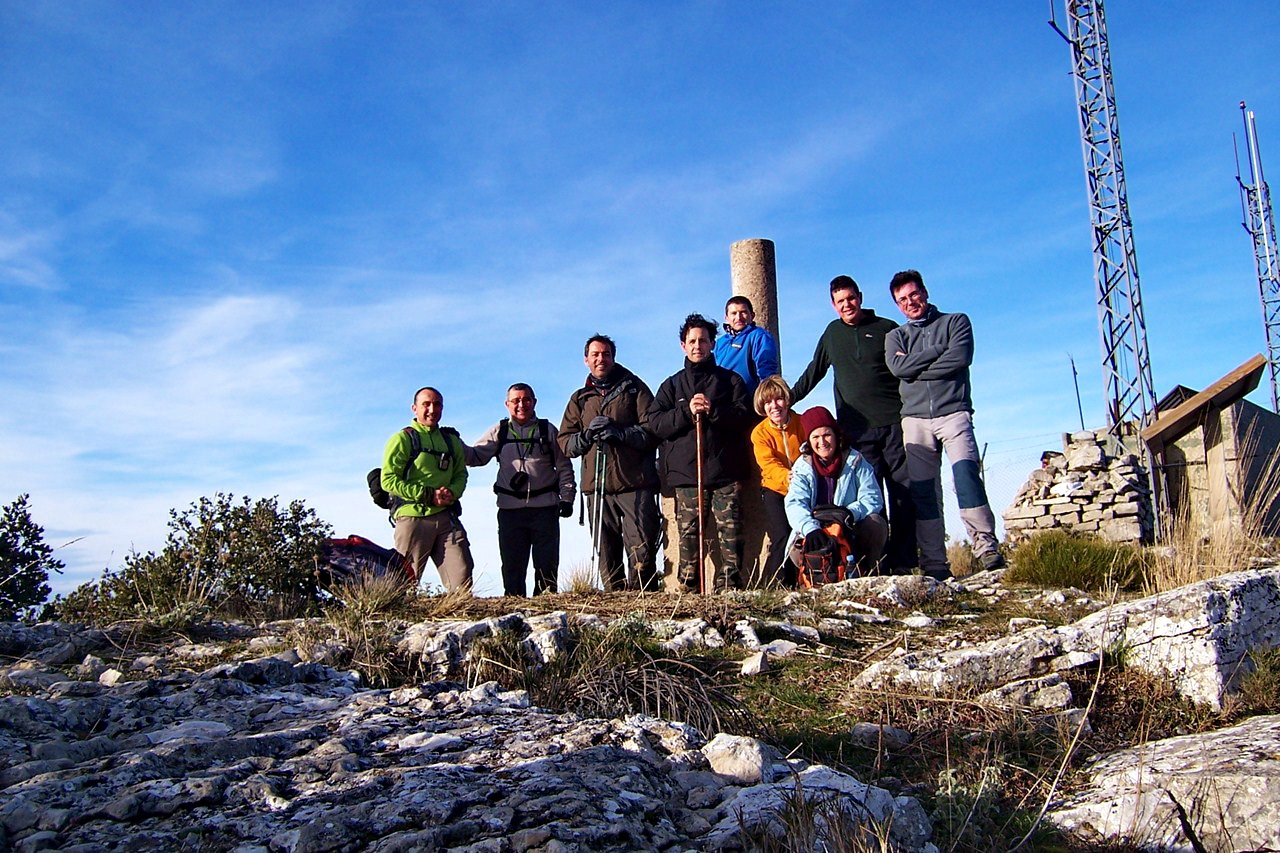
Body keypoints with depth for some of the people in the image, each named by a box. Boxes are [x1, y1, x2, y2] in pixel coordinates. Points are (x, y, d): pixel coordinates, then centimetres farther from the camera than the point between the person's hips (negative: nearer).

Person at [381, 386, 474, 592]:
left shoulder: (451, 440, 17)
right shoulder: (402, 439, 1)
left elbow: (461, 474, 19)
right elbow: (389, 480, -7)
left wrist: (452, 492, -5)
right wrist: (428, 495, -13)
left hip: (447, 517, 4)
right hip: (413, 518, -4)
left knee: (463, 579, -5)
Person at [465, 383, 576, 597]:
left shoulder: (547, 430, 8)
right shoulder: (499, 431, 10)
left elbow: (564, 467, 10)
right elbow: (476, 456, 3)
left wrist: (566, 498, 3)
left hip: (545, 507, 0)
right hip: (510, 507, 1)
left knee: (547, 563, 3)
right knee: (512, 564, 3)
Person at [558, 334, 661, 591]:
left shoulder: (634, 388, 11)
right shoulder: (579, 399, 21)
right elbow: (564, 442, 13)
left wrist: (619, 432, -14)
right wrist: (586, 435, -7)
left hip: (635, 485, -3)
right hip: (596, 487, 4)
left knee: (642, 554, -9)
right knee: (606, 557, 4)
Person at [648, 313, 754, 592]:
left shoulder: (730, 380, 16)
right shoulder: (672, 385, 19)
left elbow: (744, 417, 2)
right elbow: (653, 423, 5)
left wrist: (713, 410, -13)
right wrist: (687, 411, -9)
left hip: (725, 472, -1)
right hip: (685, 473, 1)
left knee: (730, 532, -8)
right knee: (688, 534, -4)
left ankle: (730, 587, -4)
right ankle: (687, 589, 0)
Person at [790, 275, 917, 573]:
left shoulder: (886, 328, 8)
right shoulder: (833, 333, 18)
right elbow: (813, 373, 26)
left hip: (894, 424, -2)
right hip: (857, 430, 2)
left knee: (904, 495, -5)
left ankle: (903, 564, -1)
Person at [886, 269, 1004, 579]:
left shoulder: (956, 322, 13)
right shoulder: (895, 337, 19)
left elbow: (960, 358, -7)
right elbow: (898, 367, -2)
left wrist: (915, 368, -2)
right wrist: (939, 350, -3)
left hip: (953, 412, -2)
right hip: (915, 419, 3)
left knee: (965, 471, -23)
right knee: (923, 491, -4)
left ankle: (986, 547, -22)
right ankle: (935, 565, -3)